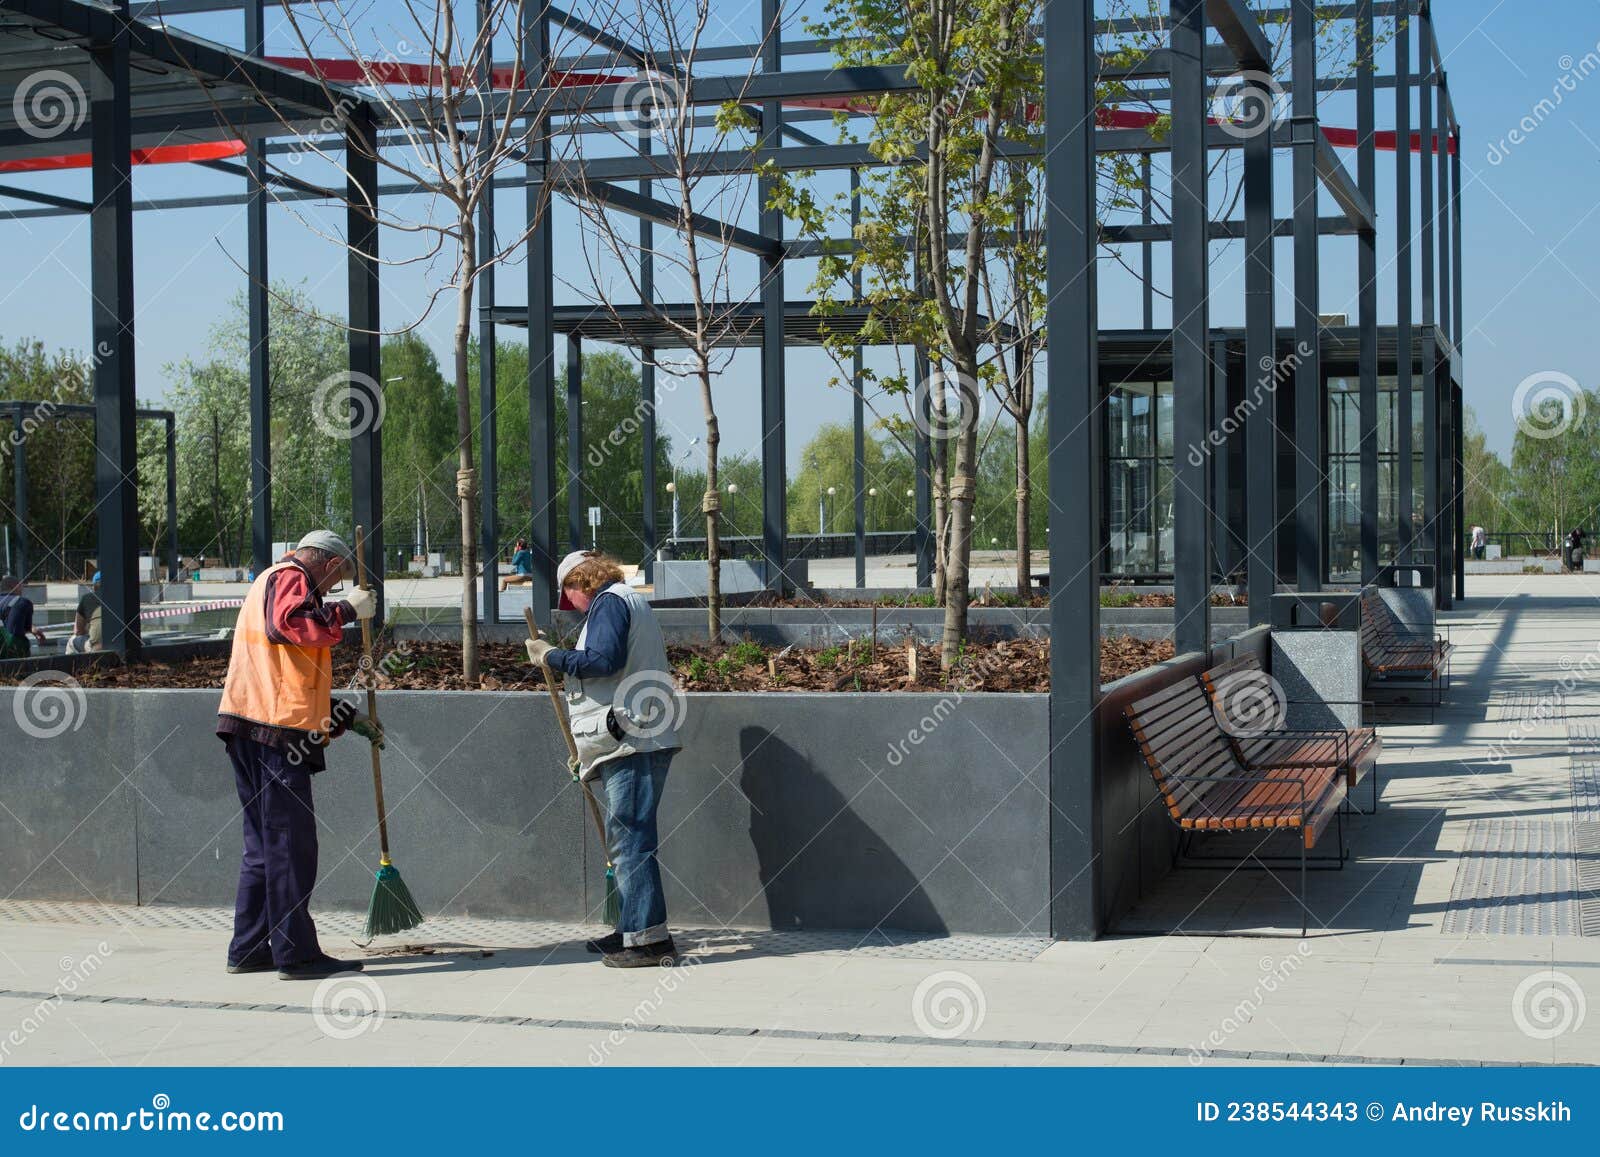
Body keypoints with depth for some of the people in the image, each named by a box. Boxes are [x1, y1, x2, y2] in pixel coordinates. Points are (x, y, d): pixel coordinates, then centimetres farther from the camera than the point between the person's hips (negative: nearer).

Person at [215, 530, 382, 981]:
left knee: (264, 843, 15)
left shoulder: (272, 581, 30)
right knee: (291, 844, -7)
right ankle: (297, 954, -6)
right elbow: (288, 624, -26)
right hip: (275, 729, -10)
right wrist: (347, 610, -17)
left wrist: (347, 717, 32)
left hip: (248, 730, 10)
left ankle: (249, 949, 19)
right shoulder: (291, 578, -2)